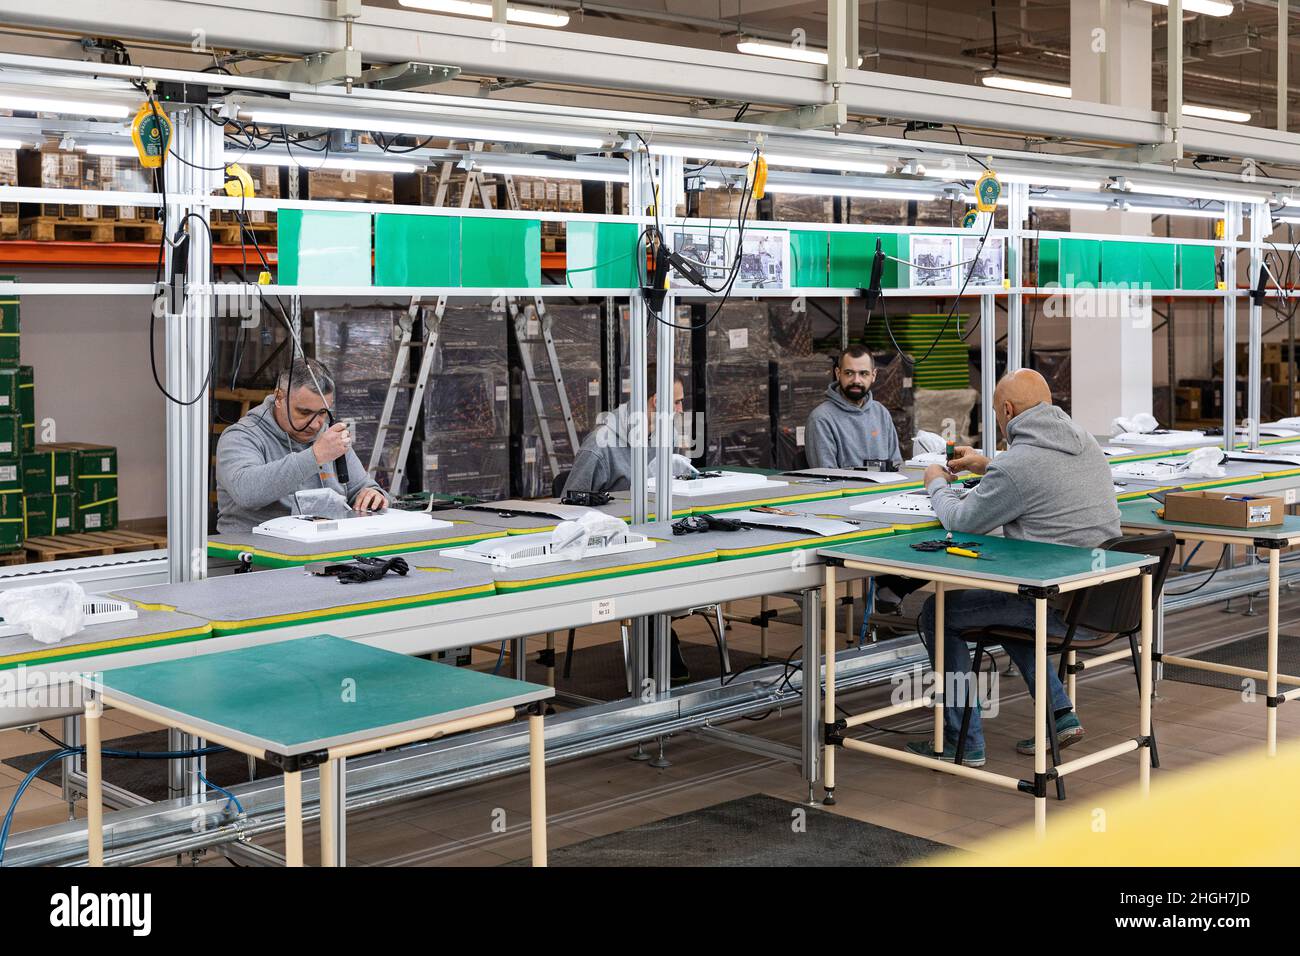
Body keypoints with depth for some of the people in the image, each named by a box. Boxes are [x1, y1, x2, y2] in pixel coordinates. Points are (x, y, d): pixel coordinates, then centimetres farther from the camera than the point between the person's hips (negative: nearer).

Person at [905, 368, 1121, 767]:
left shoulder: (1017, 464, -20)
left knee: (939, 612, 6)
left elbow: (961, 521, -6)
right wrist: (987, 466, 29)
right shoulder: (1085, 442, 7)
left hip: (1061, 607, -9)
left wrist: (937, 483, 13)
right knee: (1005, 606, 33)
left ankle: (963, 742, 11)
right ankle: (1060, 716, 27)